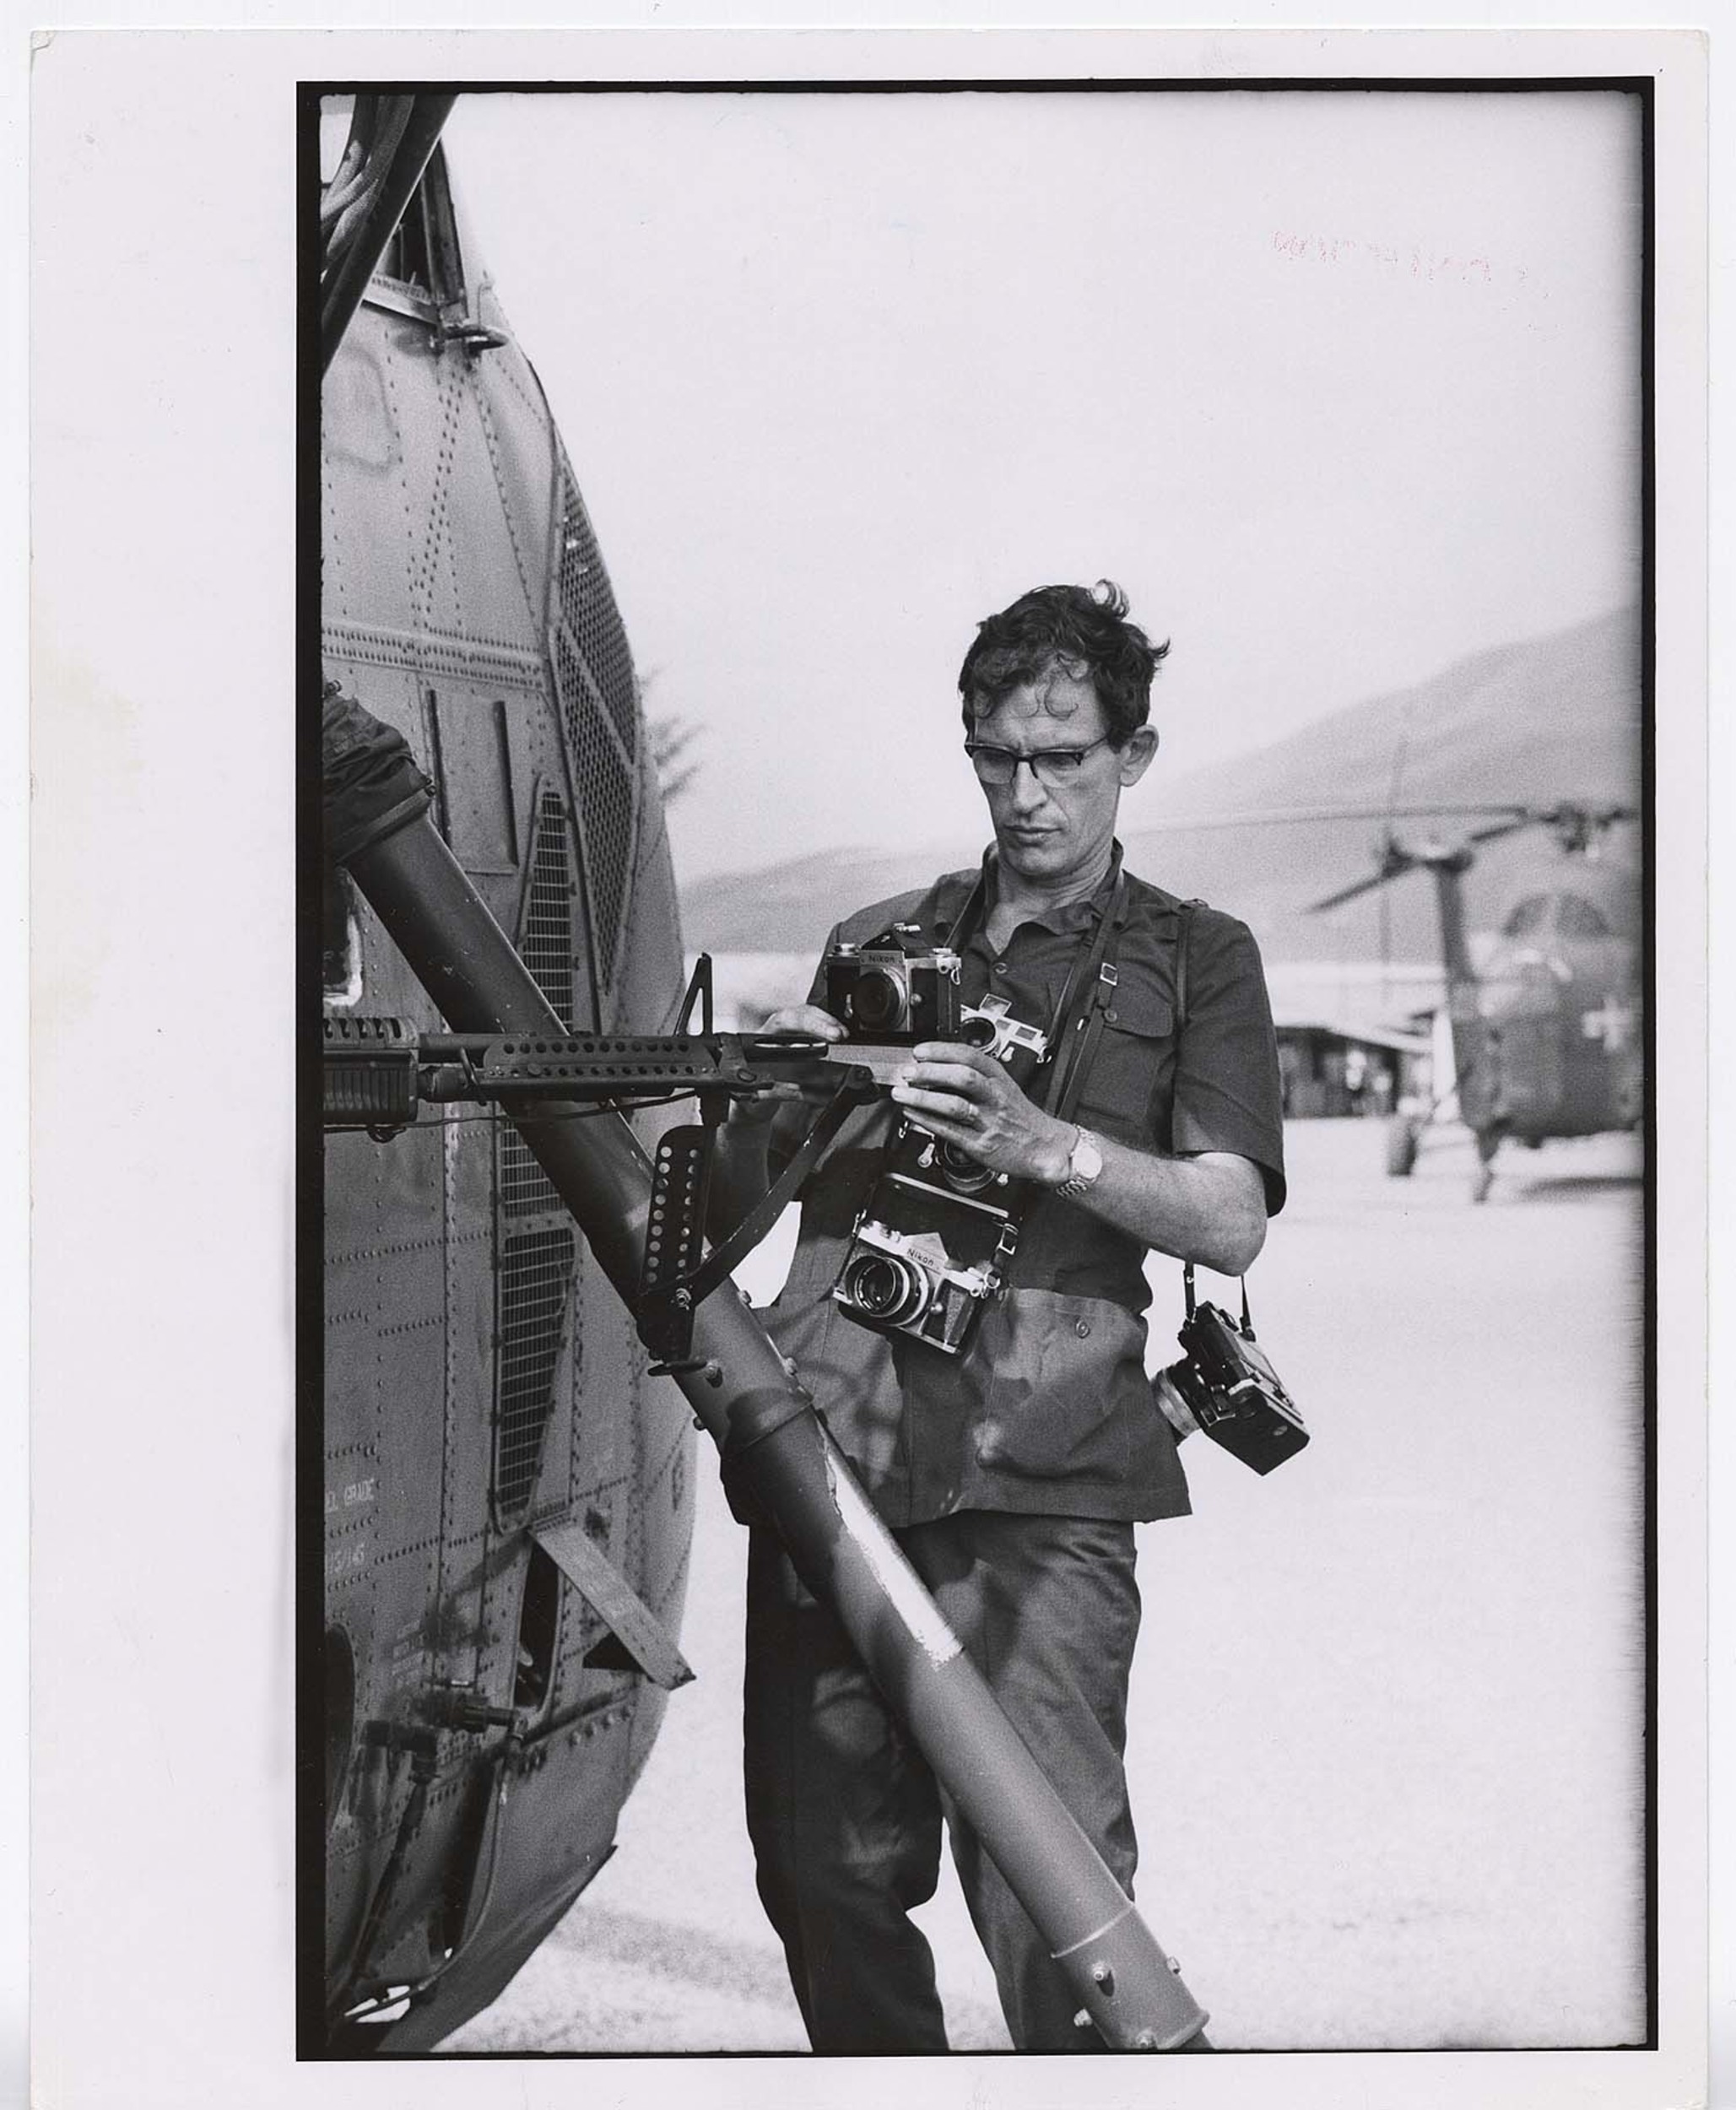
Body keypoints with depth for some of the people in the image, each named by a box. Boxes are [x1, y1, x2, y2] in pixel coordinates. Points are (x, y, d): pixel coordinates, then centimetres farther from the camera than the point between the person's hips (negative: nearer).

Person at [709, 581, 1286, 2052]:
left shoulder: (1195, 958, 13)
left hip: (1036, 1480, -3)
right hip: (826, 1442, 4)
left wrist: (1042, 1143, -16)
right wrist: (783, 1108, -3)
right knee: (826, 1875, 5)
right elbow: (737, 1203, 19)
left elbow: (1230, 1222, 0)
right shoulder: (875, 945, 22)